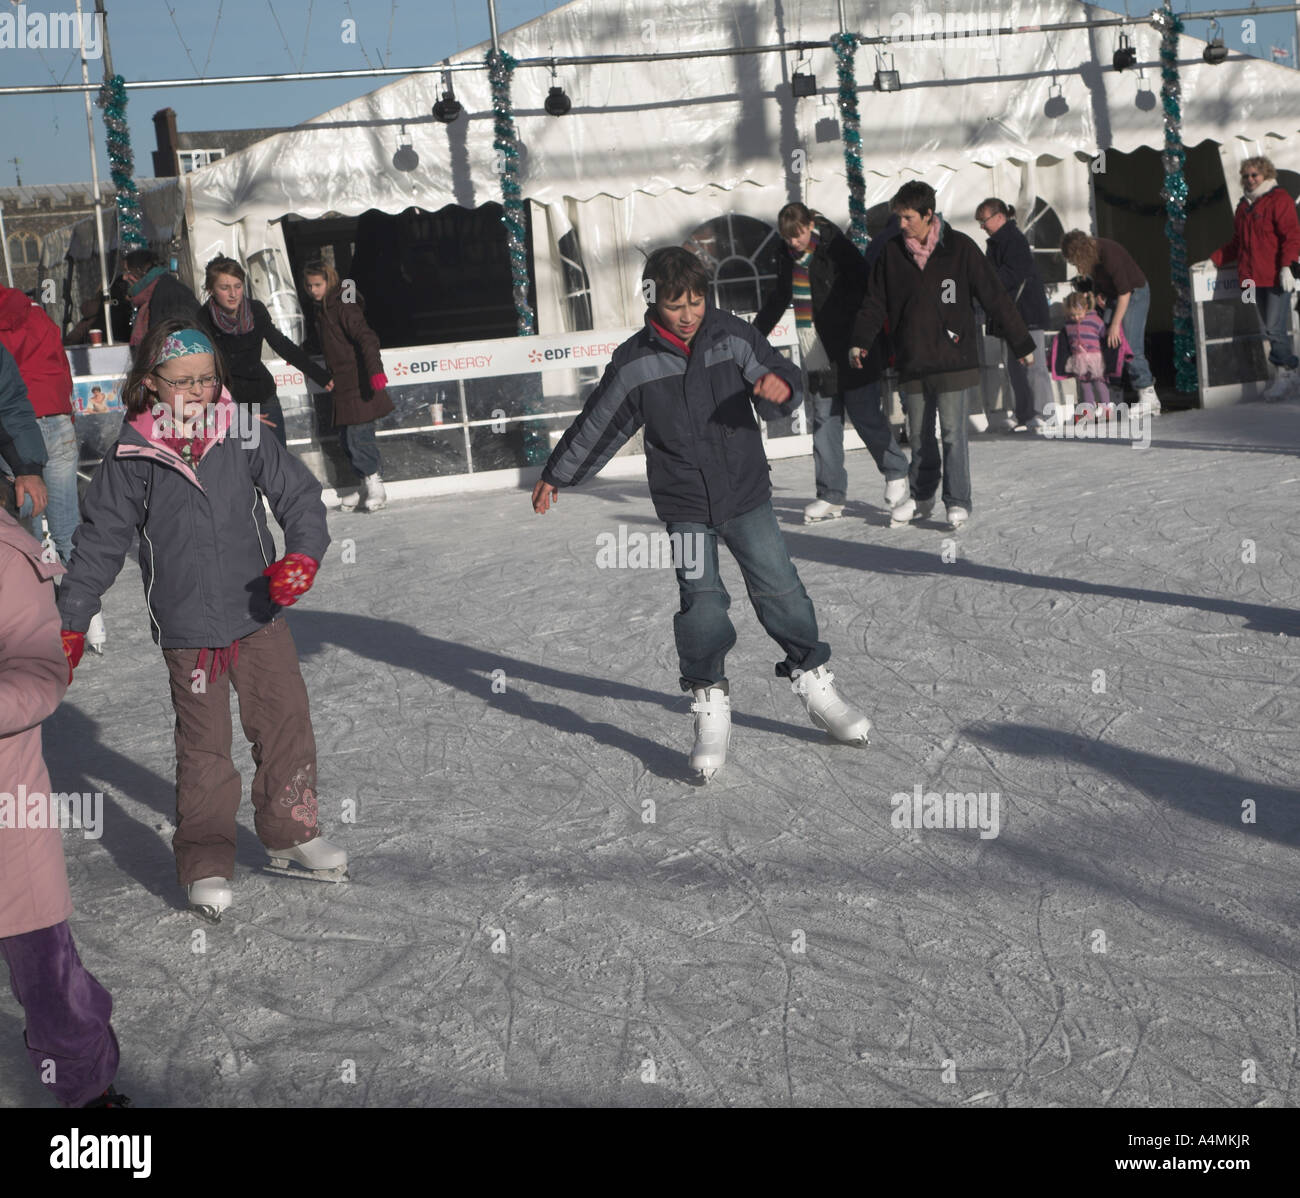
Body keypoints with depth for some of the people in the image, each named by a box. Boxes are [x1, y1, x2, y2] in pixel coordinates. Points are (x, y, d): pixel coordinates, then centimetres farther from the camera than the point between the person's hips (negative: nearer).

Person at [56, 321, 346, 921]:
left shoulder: (244, 437, -4)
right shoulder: (132, 457, -8)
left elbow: (299, 494, 1)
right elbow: (99, 542, -2)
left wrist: (301, 556, -17)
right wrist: (71, 621, -1)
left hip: (259, 613, 3)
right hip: (187, 629, -3)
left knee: (287, 722, 10)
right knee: (204, 744, 2)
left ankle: (292, 831, 30)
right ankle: (205, 861, 17)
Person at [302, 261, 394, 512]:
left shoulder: (343, 306, -12)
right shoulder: (322, 310, 16)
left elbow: (366, 337, -21)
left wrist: (375, 369, -30)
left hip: (358, 385, -9)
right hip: (343, 385, 9)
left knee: (358, 436, -11)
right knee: (347, 438, 9)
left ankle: (375, 486, -2)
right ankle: (367, 485, 17)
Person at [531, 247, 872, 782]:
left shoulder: (733, 336, -4)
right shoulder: (634, 362, -6)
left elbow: (776, 374, -1)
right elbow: (597, 425, 7)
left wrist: (780, 385, -27)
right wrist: (555, 476, 16)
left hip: (747, 495, 1)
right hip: (685, 506, -1)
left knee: (780, 589, 4)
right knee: (701, 602, -9)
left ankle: (814, 683, 22)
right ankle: (710, 707, 5)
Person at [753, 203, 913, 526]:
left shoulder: (838, 250, -12)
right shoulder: (789, 259, 8)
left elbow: (866, 297, -14)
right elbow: (778, 300, 24)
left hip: (849, 352, -6)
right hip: (816, 355, 7)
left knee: (865, 414, -4)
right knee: (825, 420, 7)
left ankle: (896, 476, 14)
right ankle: (831, 497, 11)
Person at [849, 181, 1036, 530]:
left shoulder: (959, 248, -3)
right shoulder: (892, 253, 5)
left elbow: (995, 297, 0)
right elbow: (875, 302, 10)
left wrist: (1021, 343, 2)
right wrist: (861, 340, -5)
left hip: (953, 360, -3)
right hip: (913, 363, 3)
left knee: (953, 433, -6)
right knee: (919, 436, 10)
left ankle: (958, 502, 0)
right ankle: (922, 498, 24)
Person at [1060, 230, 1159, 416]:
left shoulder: (1109, 254, -31)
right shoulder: (1088, 250, -7)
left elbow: (1124, 293, -27)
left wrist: (1115, 324, -26)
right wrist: (1097, 293, -5)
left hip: (1133, 294, -8)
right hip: (1111, 295, 8)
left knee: (1131, 347, -16)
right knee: (1108, 344, -3)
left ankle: (1148, 396, -11)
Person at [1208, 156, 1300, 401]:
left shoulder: (1279, 199, -3)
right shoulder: (1244, 206, 20)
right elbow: (1237, 244, 28)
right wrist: (1213, 260, 20)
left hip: (1276, 277, -8)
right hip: (1253, 278, 8)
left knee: (1275, 328, -13)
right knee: (1269, 328, 8)